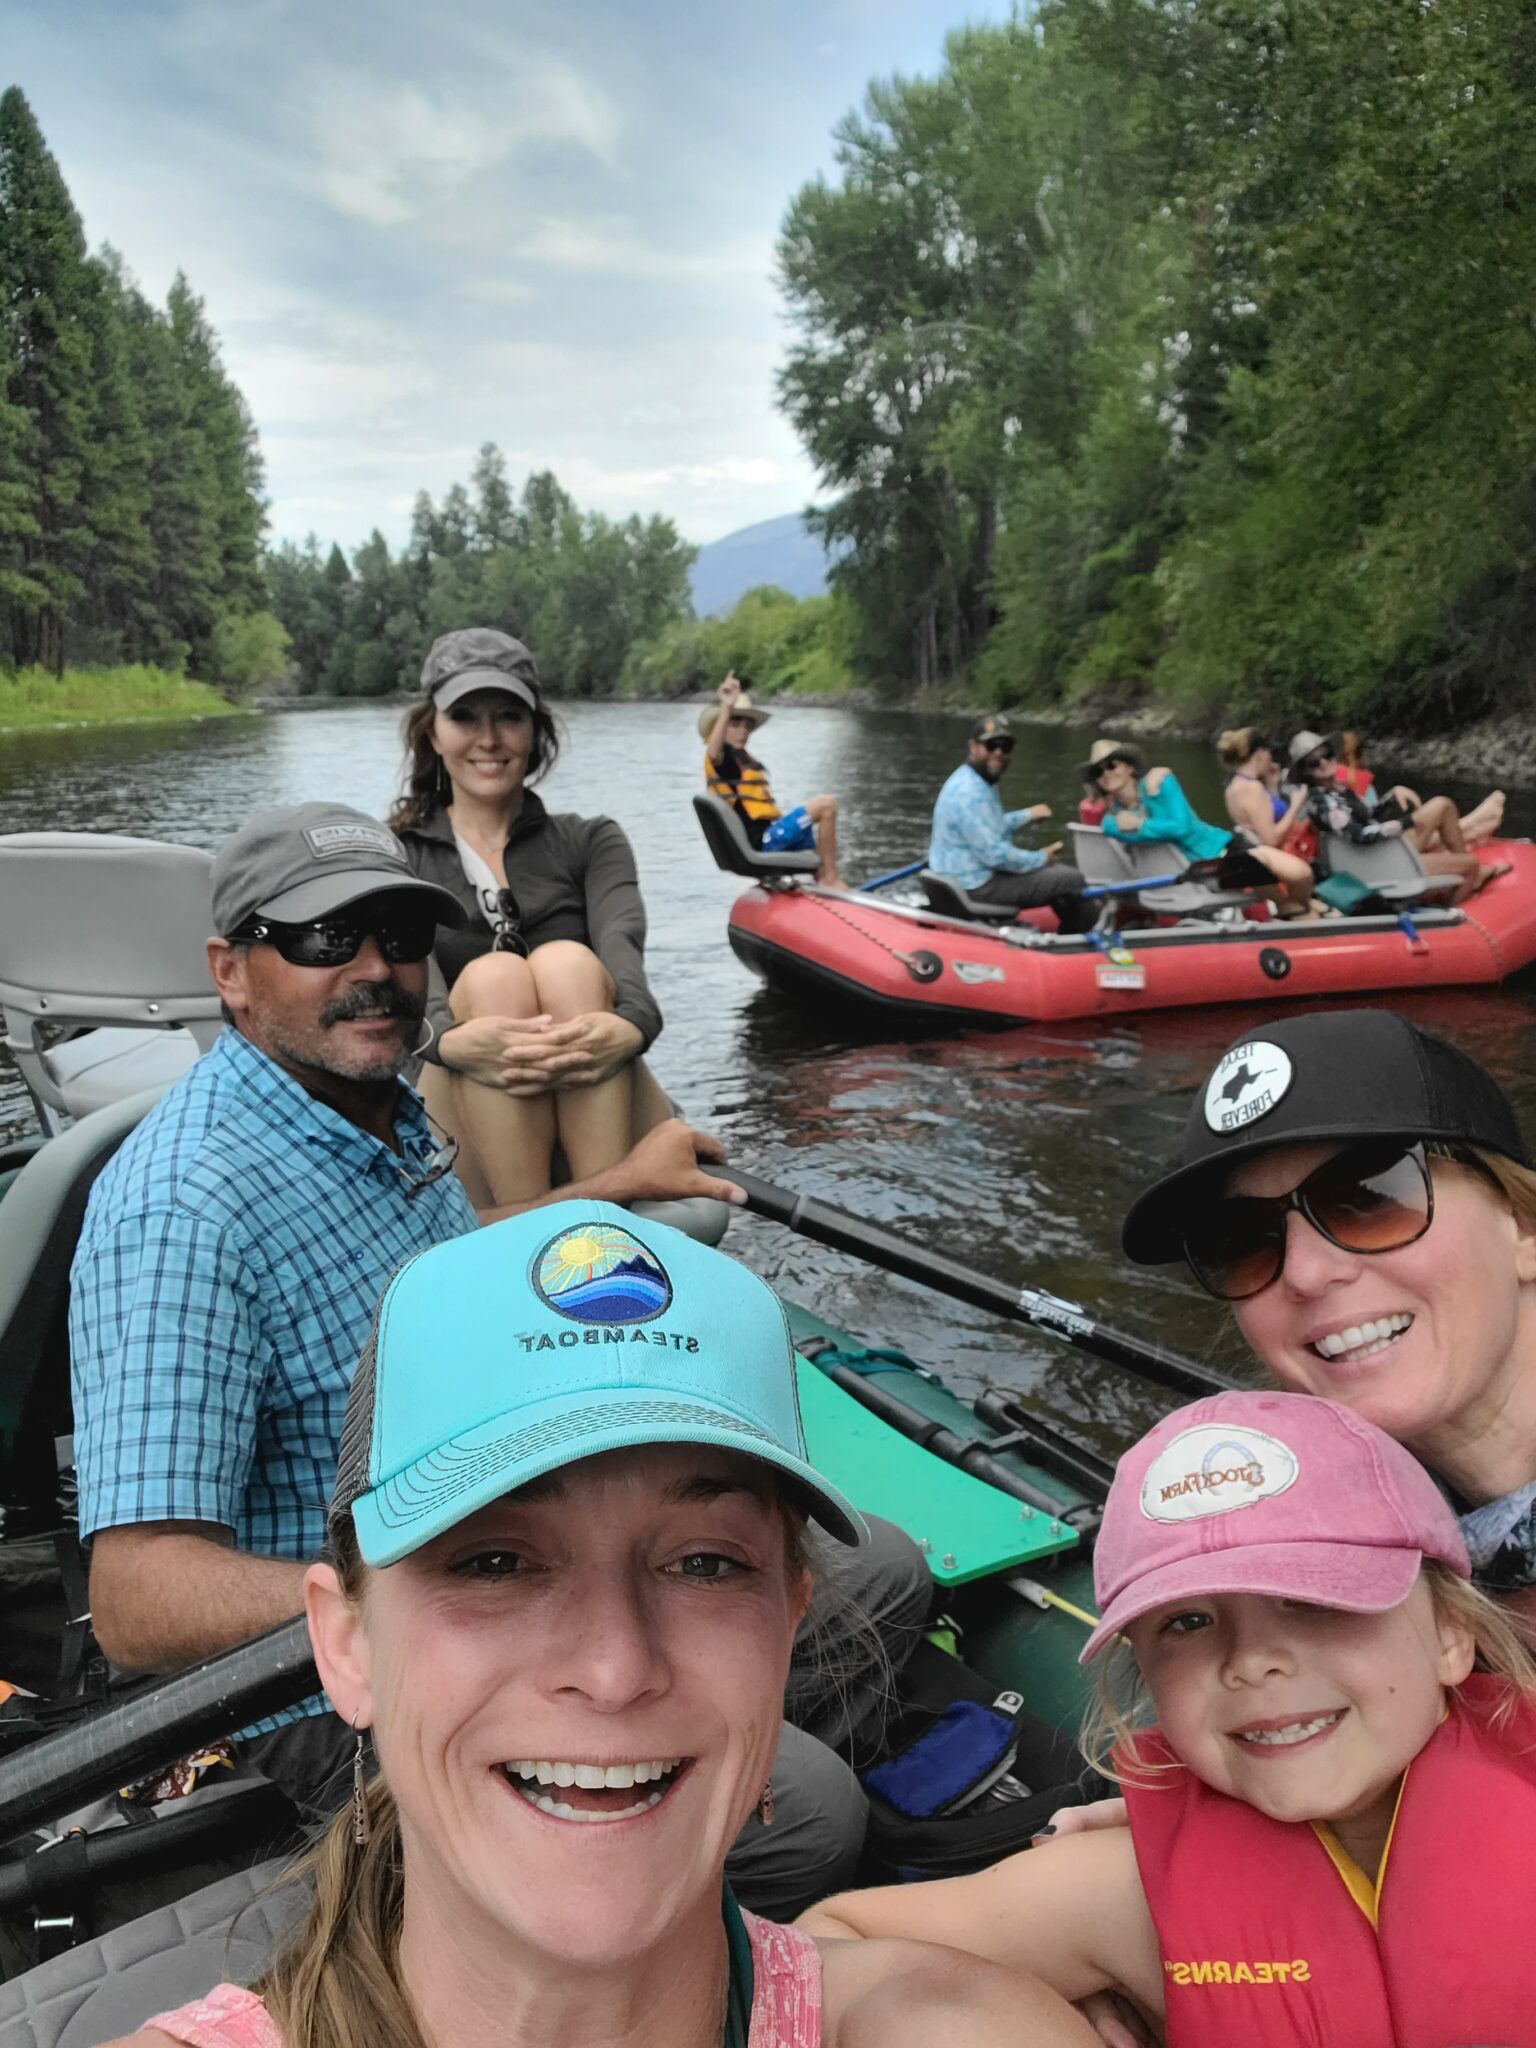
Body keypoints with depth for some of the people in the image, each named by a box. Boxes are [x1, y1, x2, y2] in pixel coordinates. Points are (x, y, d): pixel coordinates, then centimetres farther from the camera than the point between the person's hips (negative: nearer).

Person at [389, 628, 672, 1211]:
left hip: (602, 1129, 1)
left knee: (569, 963, -27)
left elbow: (622, 939, -8)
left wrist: (632, 1023, -33)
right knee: (494, 975, -28)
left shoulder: (590, 841, 14)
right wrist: (448, 1038, -34)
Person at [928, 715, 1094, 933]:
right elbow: (995, 854, -26)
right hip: (978, 888, -12)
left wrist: (1026, 815, 19)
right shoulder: (970, 792, -23)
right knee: (1073, 879, -10)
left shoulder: (979, 782, 11)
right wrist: (1041, 858, -12)